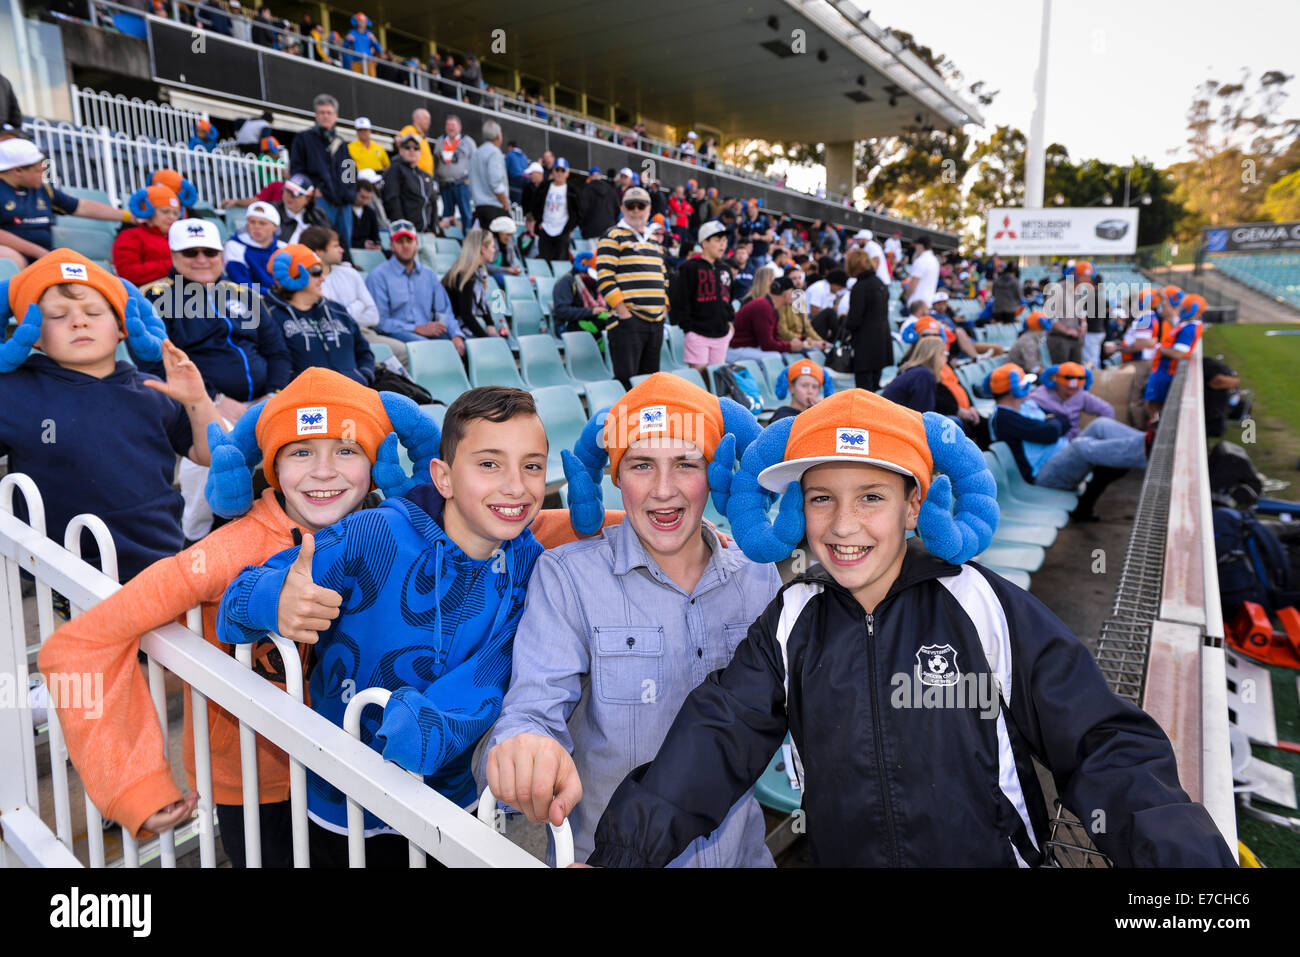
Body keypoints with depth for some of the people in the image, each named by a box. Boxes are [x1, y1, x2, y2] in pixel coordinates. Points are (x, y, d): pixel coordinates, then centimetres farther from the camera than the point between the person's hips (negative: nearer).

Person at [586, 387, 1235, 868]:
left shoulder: (987, 608, -15)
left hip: (993, 855, -2)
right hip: (839, 855, 2)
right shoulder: (791, 625, -8)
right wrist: (621, 848, -28)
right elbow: (715, 744, -17)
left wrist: (1184, 852, -30)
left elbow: (1099, 746, -14)